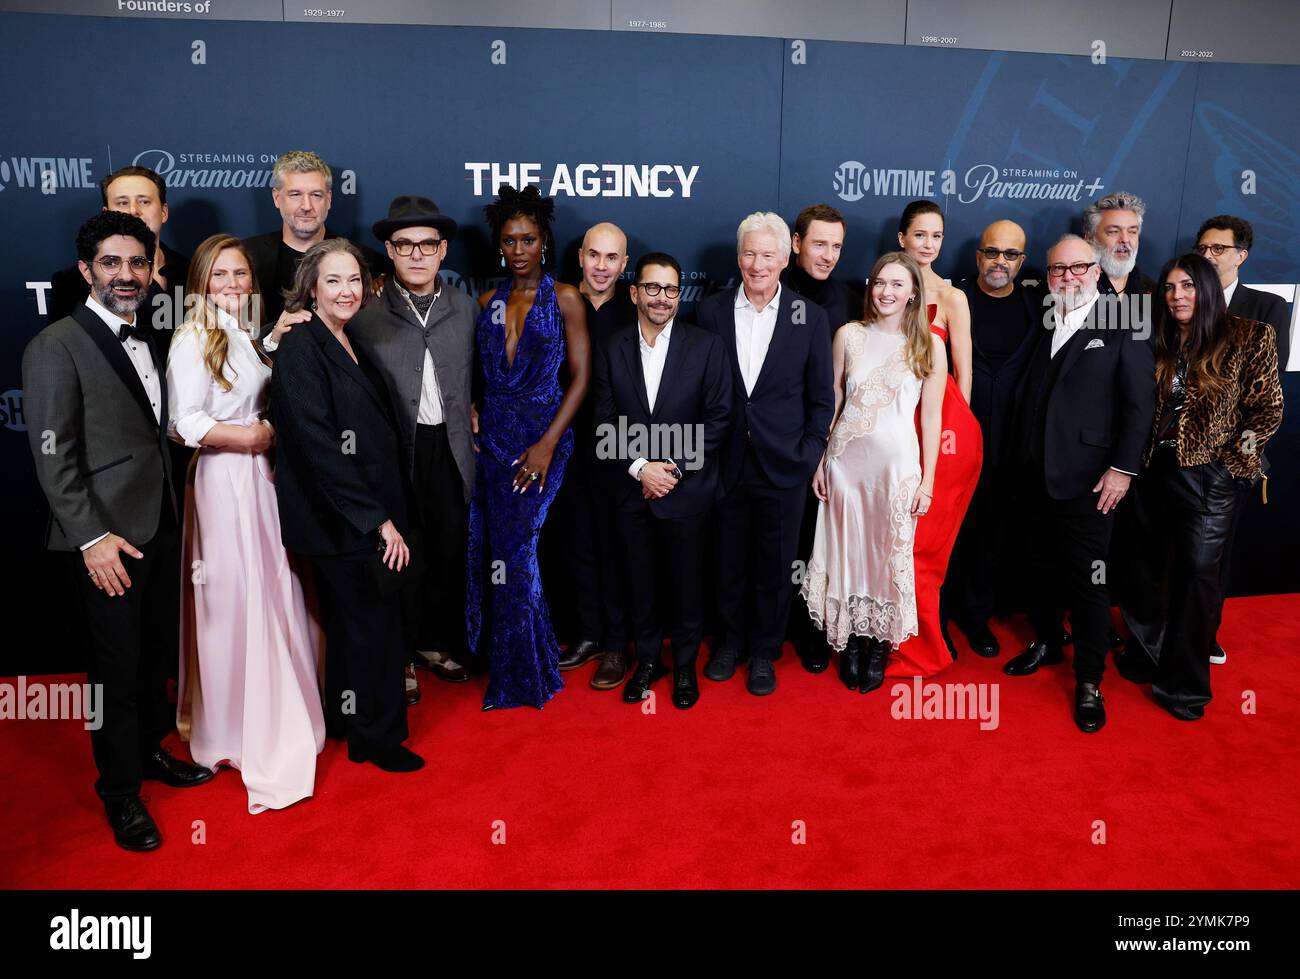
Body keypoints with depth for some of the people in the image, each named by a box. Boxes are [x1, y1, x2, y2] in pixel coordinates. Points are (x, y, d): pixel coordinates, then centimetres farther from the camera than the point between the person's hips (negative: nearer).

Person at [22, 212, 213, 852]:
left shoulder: (146, 341, 12)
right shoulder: (56, 348, -11)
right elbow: (53, 457, -15)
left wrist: (171, 516, 8)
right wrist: (93, 538, -19)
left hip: (160, 528, 7)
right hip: (106, 538, -7)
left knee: (157, 653, 19)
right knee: (117, 668, 5)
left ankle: (149, 750, 39)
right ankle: (120, 793, 23)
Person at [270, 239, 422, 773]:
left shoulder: (349, 343, 12)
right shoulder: (301, 348, -15)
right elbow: (318, 446, -21)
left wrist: (384, 512, 10)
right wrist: (377, 519, -20)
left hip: (367, 513, 8)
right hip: (341, 520, -8)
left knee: (350, 618, 19)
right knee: (375, 620, 2)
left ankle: (345, 718, 36)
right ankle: (376, 735, 19)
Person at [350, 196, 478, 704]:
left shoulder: (464, 307, 6)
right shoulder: (367, 311, -5)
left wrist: (468, 420, 3)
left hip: (450, 447, 4)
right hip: (395, 449, -3)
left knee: (449, 549, 13)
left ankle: (436, 642, 34)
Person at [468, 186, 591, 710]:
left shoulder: (564, 299, -1)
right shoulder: (488, 302, 11)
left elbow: (581, 376, -6)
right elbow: (478, 372, 14)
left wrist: (548, 444, -14)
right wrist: (471, 414, -6)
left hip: (542, 436, -4)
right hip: (491, 436, 4)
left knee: (513, 547, -6)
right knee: (485, 545, 4)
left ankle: (520, 673, 12)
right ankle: (491, 649, 27)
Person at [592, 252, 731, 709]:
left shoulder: (706, 346, -3)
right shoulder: (610, 349, 3)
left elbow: (717, 416, -5)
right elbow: (605, 421, 0)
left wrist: (676, 466, -12)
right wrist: (639, 467, -12)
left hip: (687, 488, -2)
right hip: (632, 490, 2)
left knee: (686, 582, 9)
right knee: (641, 581, 12)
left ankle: (685, 665, 28)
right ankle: (647, 661, 30)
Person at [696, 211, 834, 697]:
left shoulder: (809, 316, -1)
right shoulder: (711, 311, 0)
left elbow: (821, 397, 3)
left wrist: (809, 454, -4)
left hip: (783, 468, -1)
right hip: (725, 464, 1)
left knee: (775, 566, 10)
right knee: (729, 561, 14)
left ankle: (764, 651, 28)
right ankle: (731, 641, 34)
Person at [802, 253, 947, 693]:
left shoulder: (930, 344, -2)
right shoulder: (849, 335, 2)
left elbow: (931, 416, -1)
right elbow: (833, 402, 7)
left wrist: (927, 480, -3)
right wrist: (820, 462, 6)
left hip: (897, 461, -1)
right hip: (846, 458, 2)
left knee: (890, 554, 8)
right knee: (846, 550, 10)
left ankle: (880, 646, 24)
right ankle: (850, 641, 26)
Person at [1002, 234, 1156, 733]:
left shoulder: (1123, 326, -3)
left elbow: (1140, 403, -6)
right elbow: (1028, 394, 11)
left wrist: (1123, 468, -11)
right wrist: (1021, 458, 3)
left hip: (1086, 477, -5)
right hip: (1034, 473, 5)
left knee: (1088, 579, 0)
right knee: (1042, 566, 17)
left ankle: (1089, 681, 12)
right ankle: (1045, 643, 37)